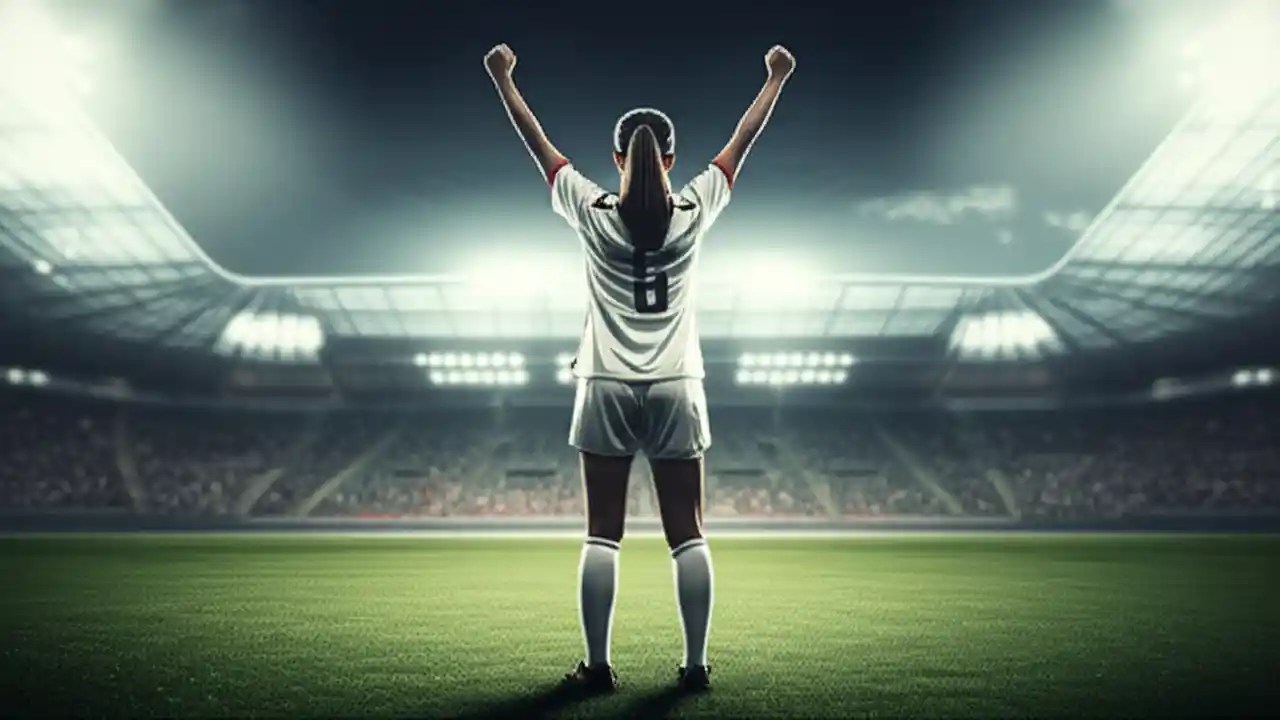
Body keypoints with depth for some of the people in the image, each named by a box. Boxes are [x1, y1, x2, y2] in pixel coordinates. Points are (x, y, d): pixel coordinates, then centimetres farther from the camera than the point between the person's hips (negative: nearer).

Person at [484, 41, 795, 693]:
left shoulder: (593, 213, -4)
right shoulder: (694, 211, -2)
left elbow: (539, 144, 7)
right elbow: (740, 144, 10)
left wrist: (503, 80, 18)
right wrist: (776, 79, 23)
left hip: (607, 388, 0)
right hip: (676, 390, 1)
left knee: (602, 534, 4)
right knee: (686, 533, 5)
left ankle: (598, 665, 8)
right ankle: (696, 664, 9)